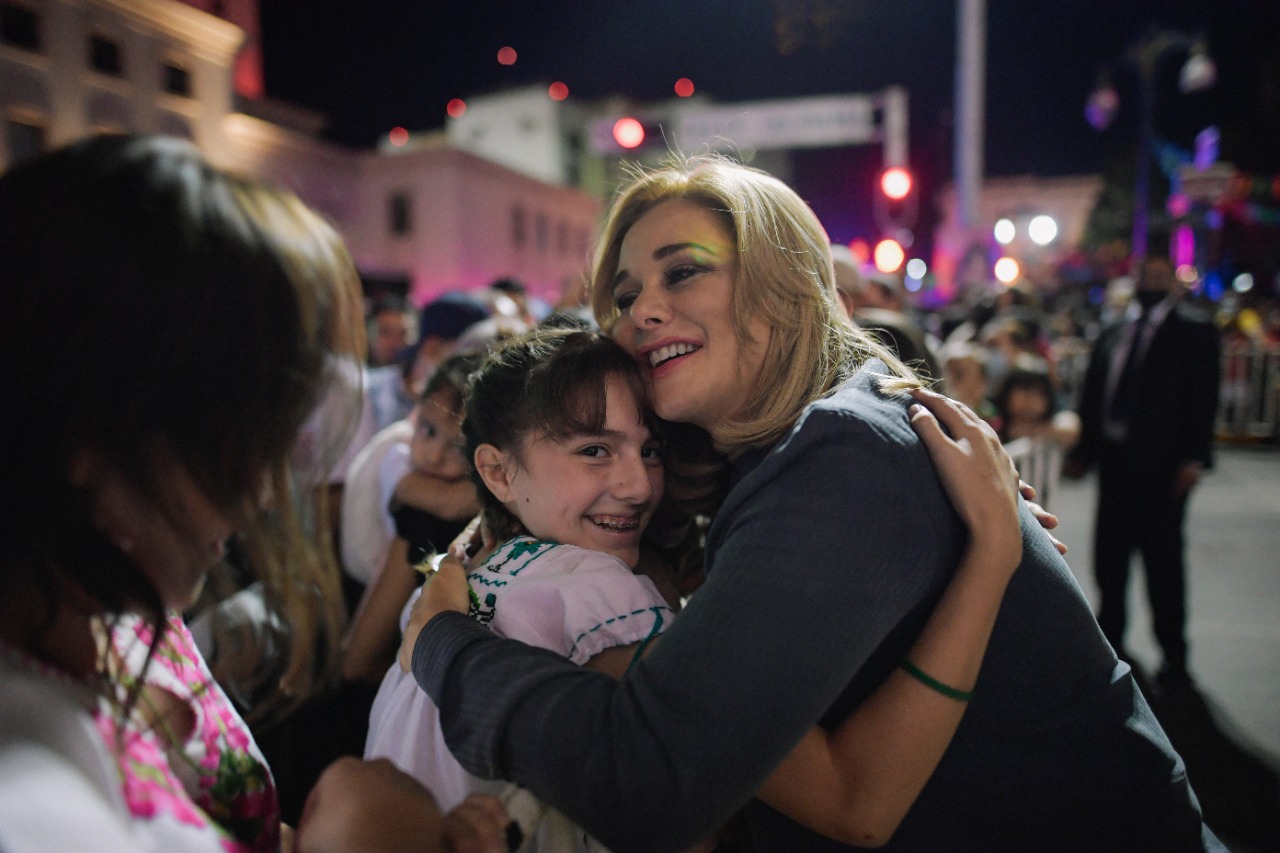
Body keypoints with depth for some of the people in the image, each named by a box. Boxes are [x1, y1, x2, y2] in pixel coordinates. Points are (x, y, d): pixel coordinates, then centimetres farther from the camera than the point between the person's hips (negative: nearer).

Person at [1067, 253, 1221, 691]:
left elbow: (1203, 397, -6)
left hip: (1162, 462, -5)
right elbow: (1092, 393, 12)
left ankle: (1173, 653, 14)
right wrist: (1082, 450, 7)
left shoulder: (1194, 332, 0)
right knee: (1109, 552, 12)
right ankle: (1110, 635, 30)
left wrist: (1193, 457, -15)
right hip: (1115, 457, 5)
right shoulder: (1111, 333, 13)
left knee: (1162, 555, 2)